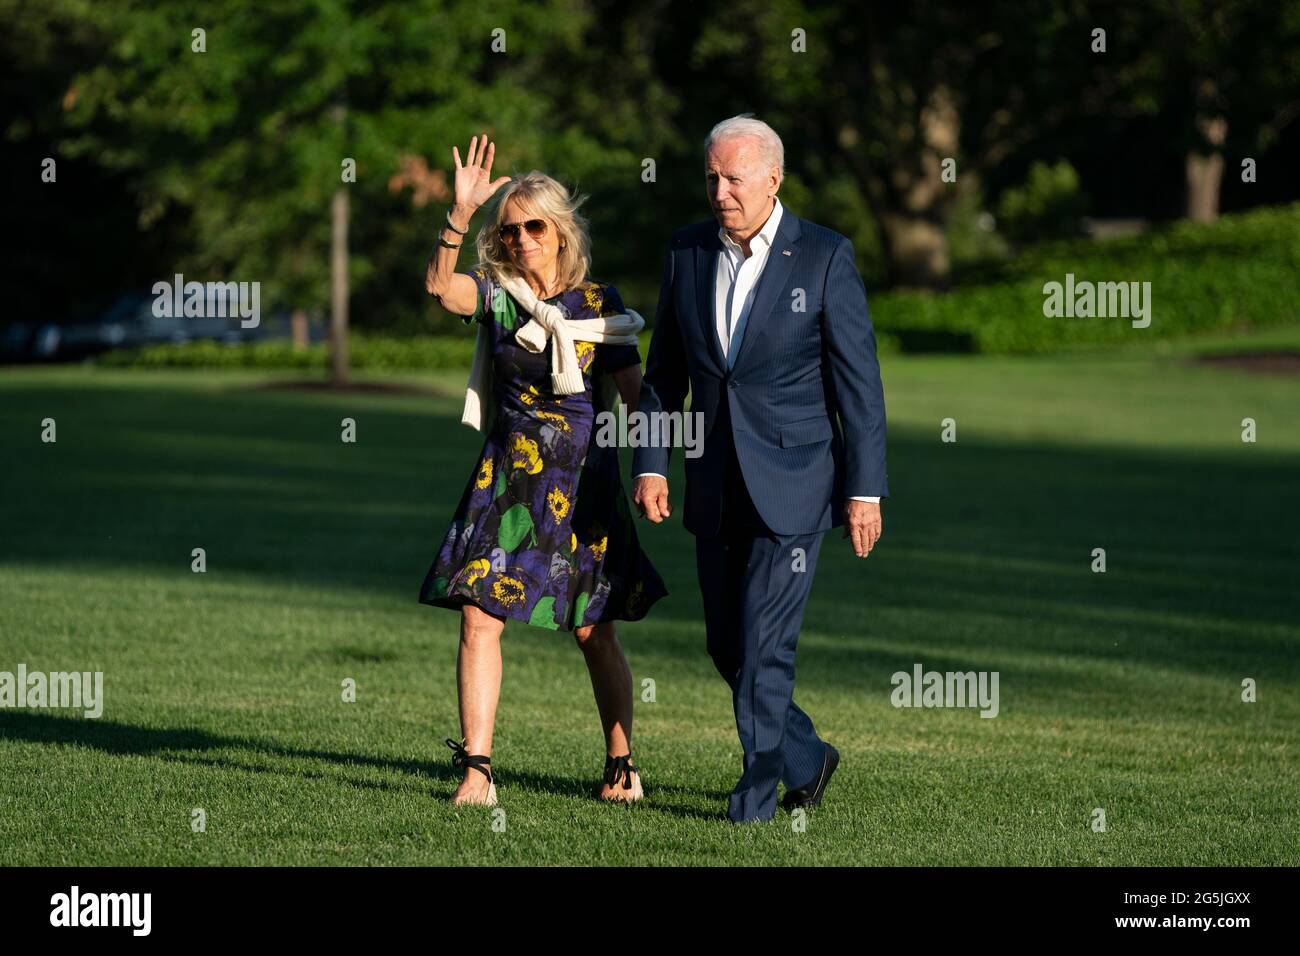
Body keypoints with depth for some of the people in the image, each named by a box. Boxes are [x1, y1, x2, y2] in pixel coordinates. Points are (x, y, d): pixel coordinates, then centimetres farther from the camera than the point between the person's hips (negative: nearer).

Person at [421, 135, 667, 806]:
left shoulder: (600, 305, 2)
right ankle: (476, 771, -8)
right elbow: (438, 283, -20)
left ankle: (621, 764, 21)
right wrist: (461, 213, -34)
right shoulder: (496, 297, 1)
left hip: (584, 478, 0)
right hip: (508, 476, 0)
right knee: (480, 619, -10)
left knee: (593, 631, 6)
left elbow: (636, 395, 4)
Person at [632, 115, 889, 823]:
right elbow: (665, 369, 11)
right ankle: (805, 758, 30)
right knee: (727, 645, 10)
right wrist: (650, 464, 2)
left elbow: (858, 380, -8)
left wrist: (865, 490, -11)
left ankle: (758, 786, 5)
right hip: (716, 489, 5)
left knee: (764, 640, -8)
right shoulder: (686, 252, 4)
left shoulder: (824, 257, -9)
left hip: (791, 484, -5)